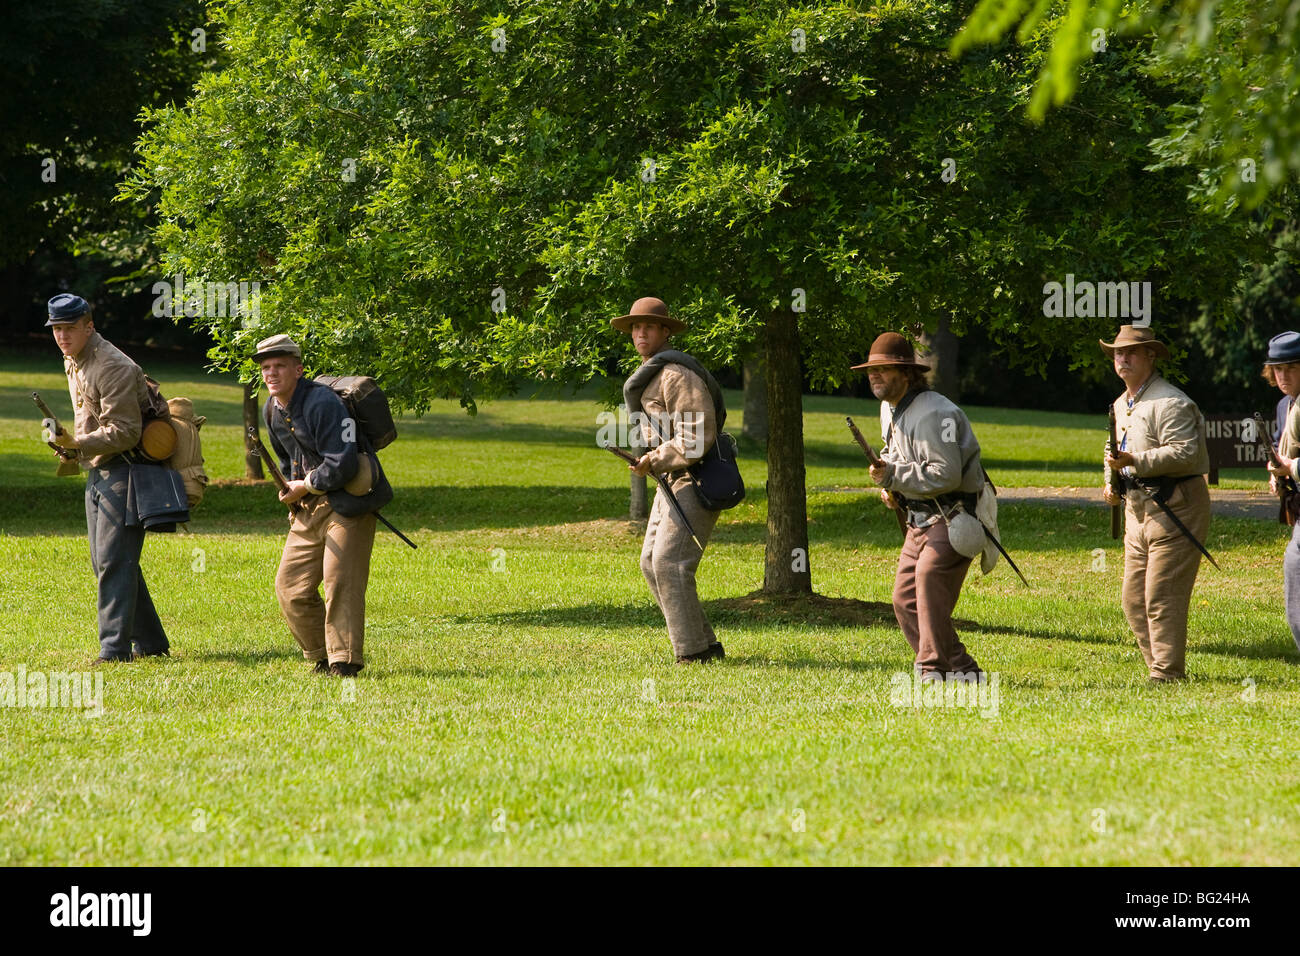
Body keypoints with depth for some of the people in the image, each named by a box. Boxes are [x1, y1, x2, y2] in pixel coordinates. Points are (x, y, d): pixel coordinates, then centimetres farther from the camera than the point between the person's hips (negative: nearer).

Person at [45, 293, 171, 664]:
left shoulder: (113, 367, -18)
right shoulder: (72, 363, 13)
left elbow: (124, 433, -22)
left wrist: (78, 443, -32)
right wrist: (72, 445, 10)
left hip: (123, 470, -10)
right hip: (97, 472, 10)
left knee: (114, 560, -15)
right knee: (104, 562, 11)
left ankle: (115, 648, -16)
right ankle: (150, 643, 18)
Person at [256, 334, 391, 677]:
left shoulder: (322, 403, -20)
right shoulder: (272, 410, 8)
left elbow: (342, 464, -25)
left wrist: (302, 487, -15)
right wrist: (292, 489, 10)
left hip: (347, 503, -9)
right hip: (309, 508, 9)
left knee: (340, 584, -15)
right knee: (290, 587, 4)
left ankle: (344, 661, -9)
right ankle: (321, 659, 17)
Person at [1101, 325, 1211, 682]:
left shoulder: (1170, 403, -12)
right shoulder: (1121, 405, 18)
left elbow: (1185, 452, -22)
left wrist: (1135, 462, -30)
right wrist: (1114, 484, 11)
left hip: (1174, 507, -10)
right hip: (1138, 509, 10)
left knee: (1162, 597, -11)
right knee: (1134, 599, 8)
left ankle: (1167, 676, -8)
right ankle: (1157, 667, 16)